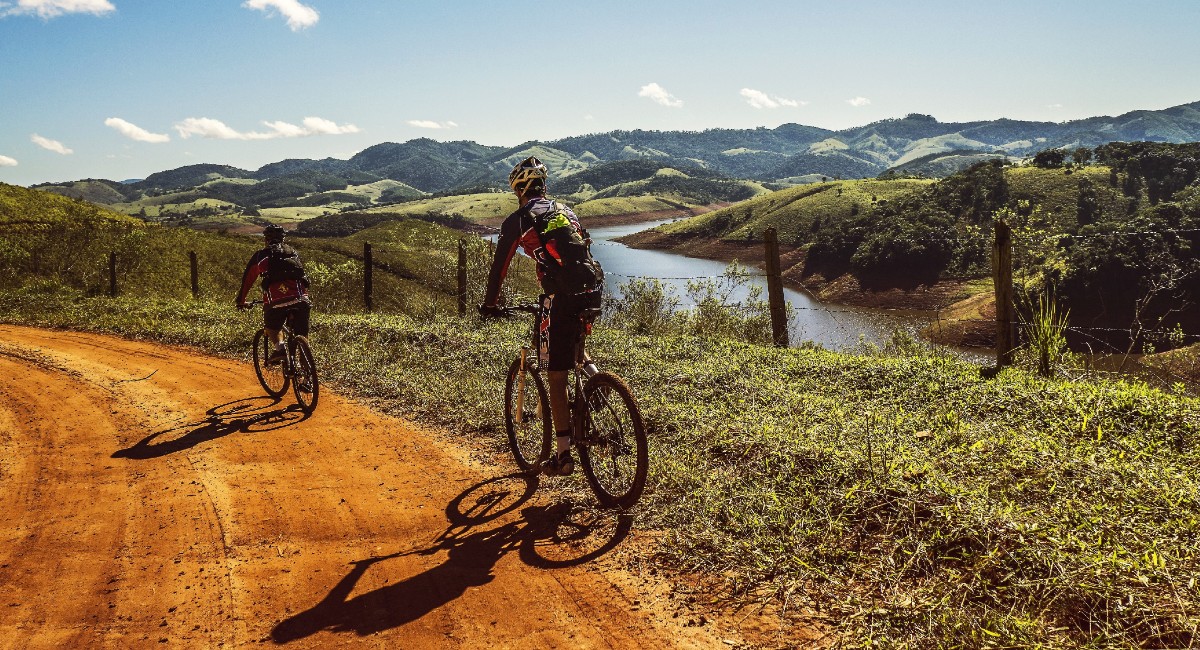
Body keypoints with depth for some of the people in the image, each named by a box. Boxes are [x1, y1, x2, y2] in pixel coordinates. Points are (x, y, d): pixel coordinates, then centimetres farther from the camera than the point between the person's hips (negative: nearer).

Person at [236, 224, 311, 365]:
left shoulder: (260, 255, 18)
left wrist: (241, 301, 37)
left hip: (276, 300, -2)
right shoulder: (294, 253, 26)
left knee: (271, 327, 20)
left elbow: (247, 279, 25)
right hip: (301, 299, 2)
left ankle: (280, 346, -6)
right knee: (301, 336, 14)